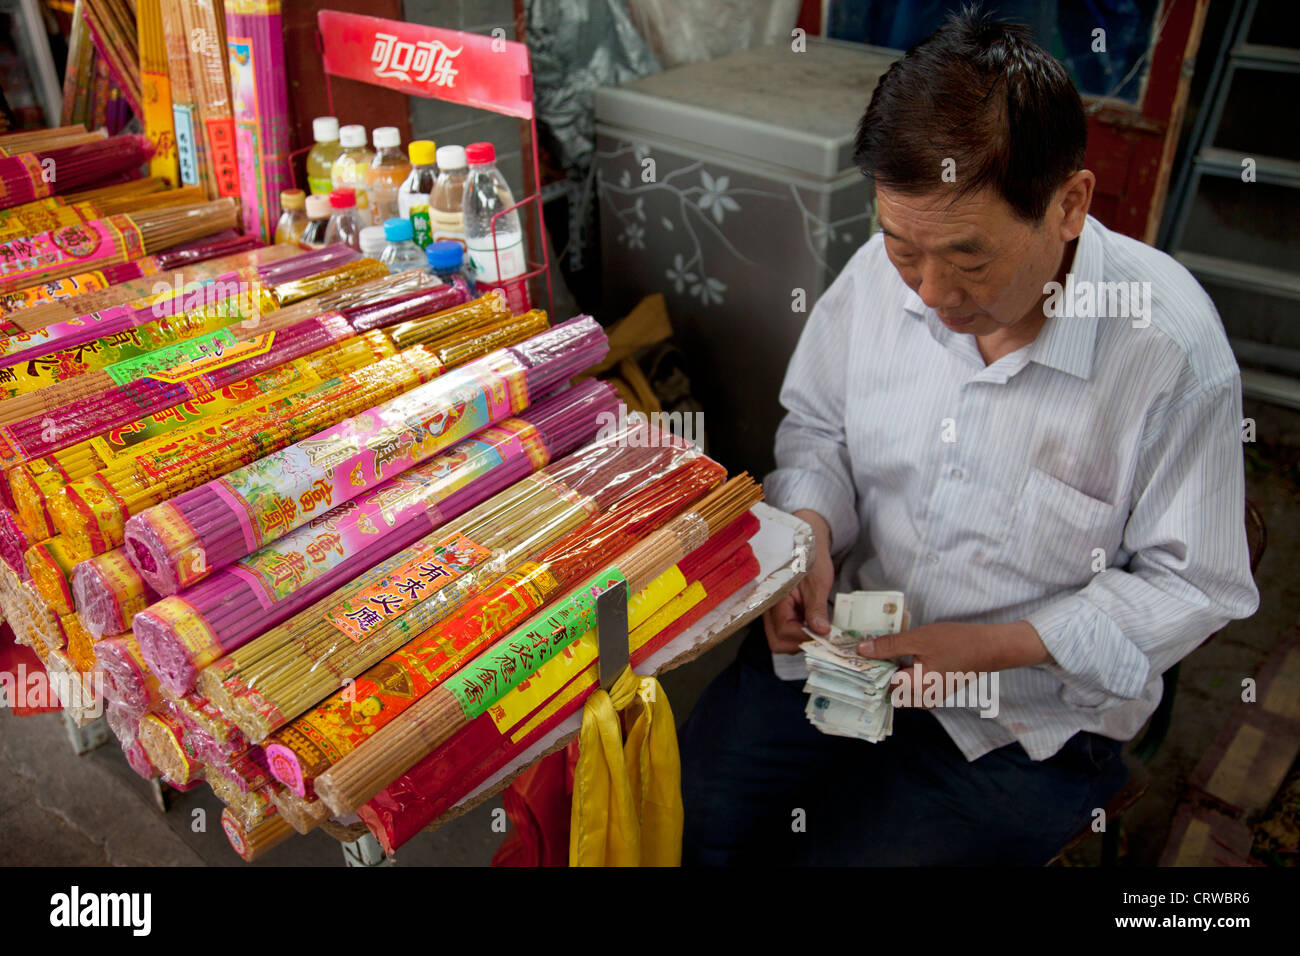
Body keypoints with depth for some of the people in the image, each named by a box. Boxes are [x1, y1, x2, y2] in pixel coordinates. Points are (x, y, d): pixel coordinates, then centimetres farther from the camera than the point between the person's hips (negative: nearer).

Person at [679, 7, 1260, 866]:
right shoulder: (884, 269, -9)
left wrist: (993, 646, -20)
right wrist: (809, 524, -14)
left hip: (1023, 720, -3)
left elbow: (1191, 583, -11)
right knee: (677, 817, -7)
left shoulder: (1174, 348, -20)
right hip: (847, 634, 4)